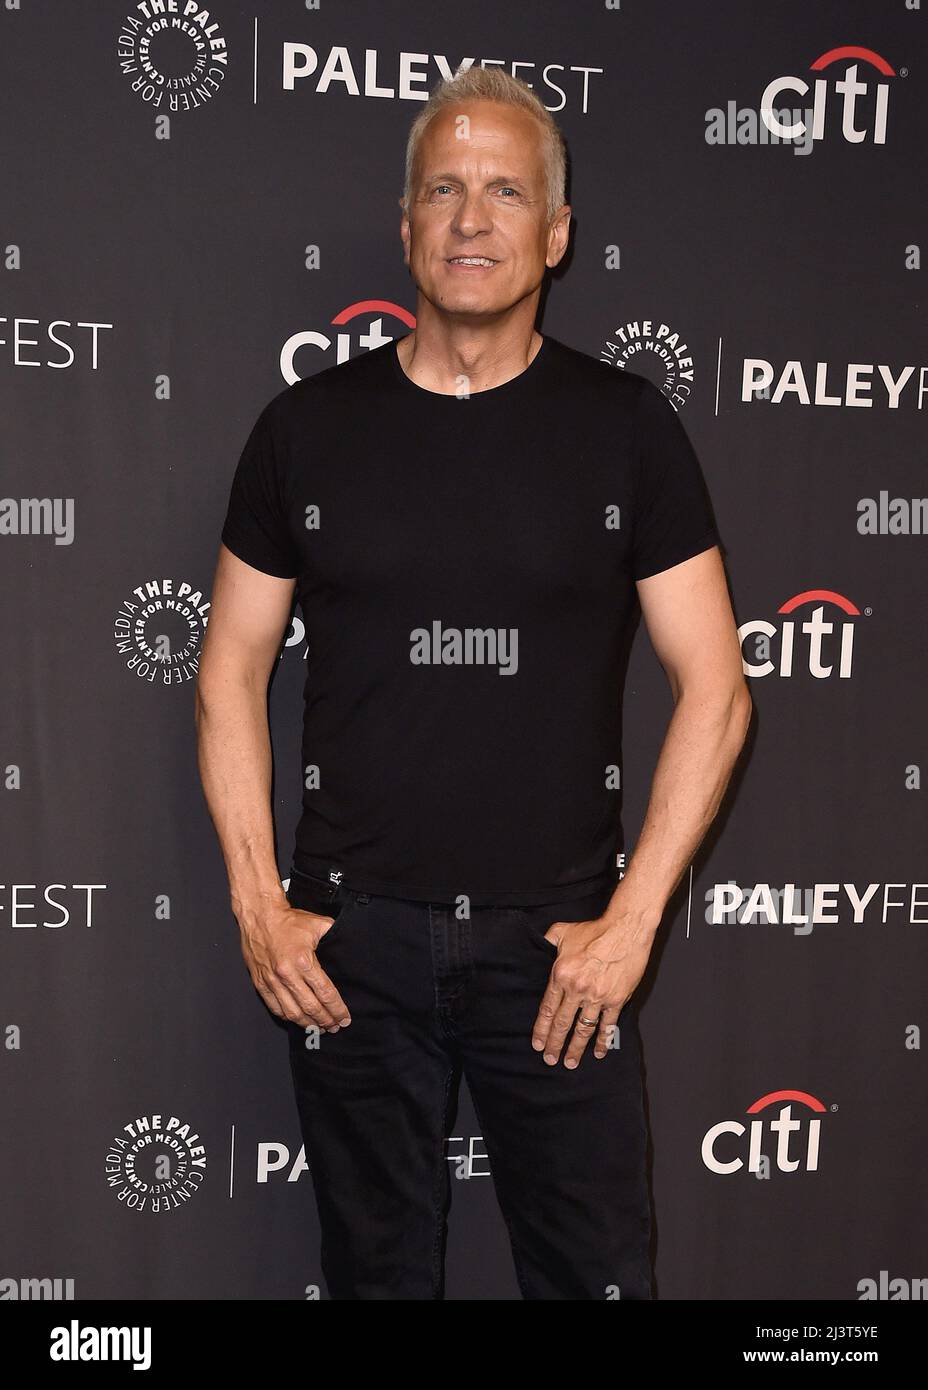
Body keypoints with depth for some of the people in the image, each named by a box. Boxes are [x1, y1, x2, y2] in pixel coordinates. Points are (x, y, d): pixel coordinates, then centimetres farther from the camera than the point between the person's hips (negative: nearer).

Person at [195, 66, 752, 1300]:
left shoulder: (627, 427, -1)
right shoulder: (307, 426, 2)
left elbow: (713, 690, -2)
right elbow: (231, 674, 6)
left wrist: (633, 918, -7)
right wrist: (255, 901, -1)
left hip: (558, 941, -1)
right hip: (351, 935, 1)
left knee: (598, 1269, 9)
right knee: (377, 1265, 17)